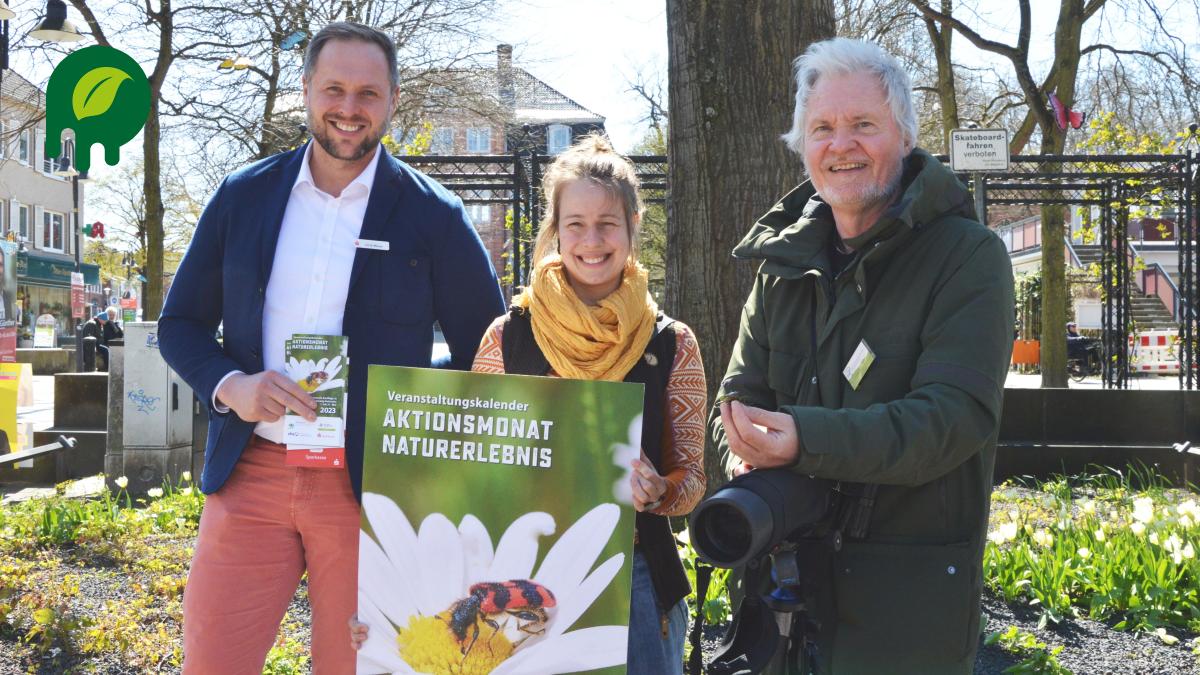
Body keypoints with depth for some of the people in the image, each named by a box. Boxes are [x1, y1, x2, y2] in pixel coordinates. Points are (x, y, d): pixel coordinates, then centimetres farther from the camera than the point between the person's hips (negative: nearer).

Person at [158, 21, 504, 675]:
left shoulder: (434, 216, -1)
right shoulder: (242, 196, 6)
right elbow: (180, 322, 11)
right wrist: (228, 386, -9)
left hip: (369, 485, -2)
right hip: (249, 474, 2)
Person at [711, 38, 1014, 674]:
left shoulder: (969, 257, -8)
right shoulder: (786, 262, 9)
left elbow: (958, 413, -20)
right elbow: (741, 394, 9)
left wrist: (807, 440, -32)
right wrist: (749, 457, -15)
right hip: (787, 572, 5)